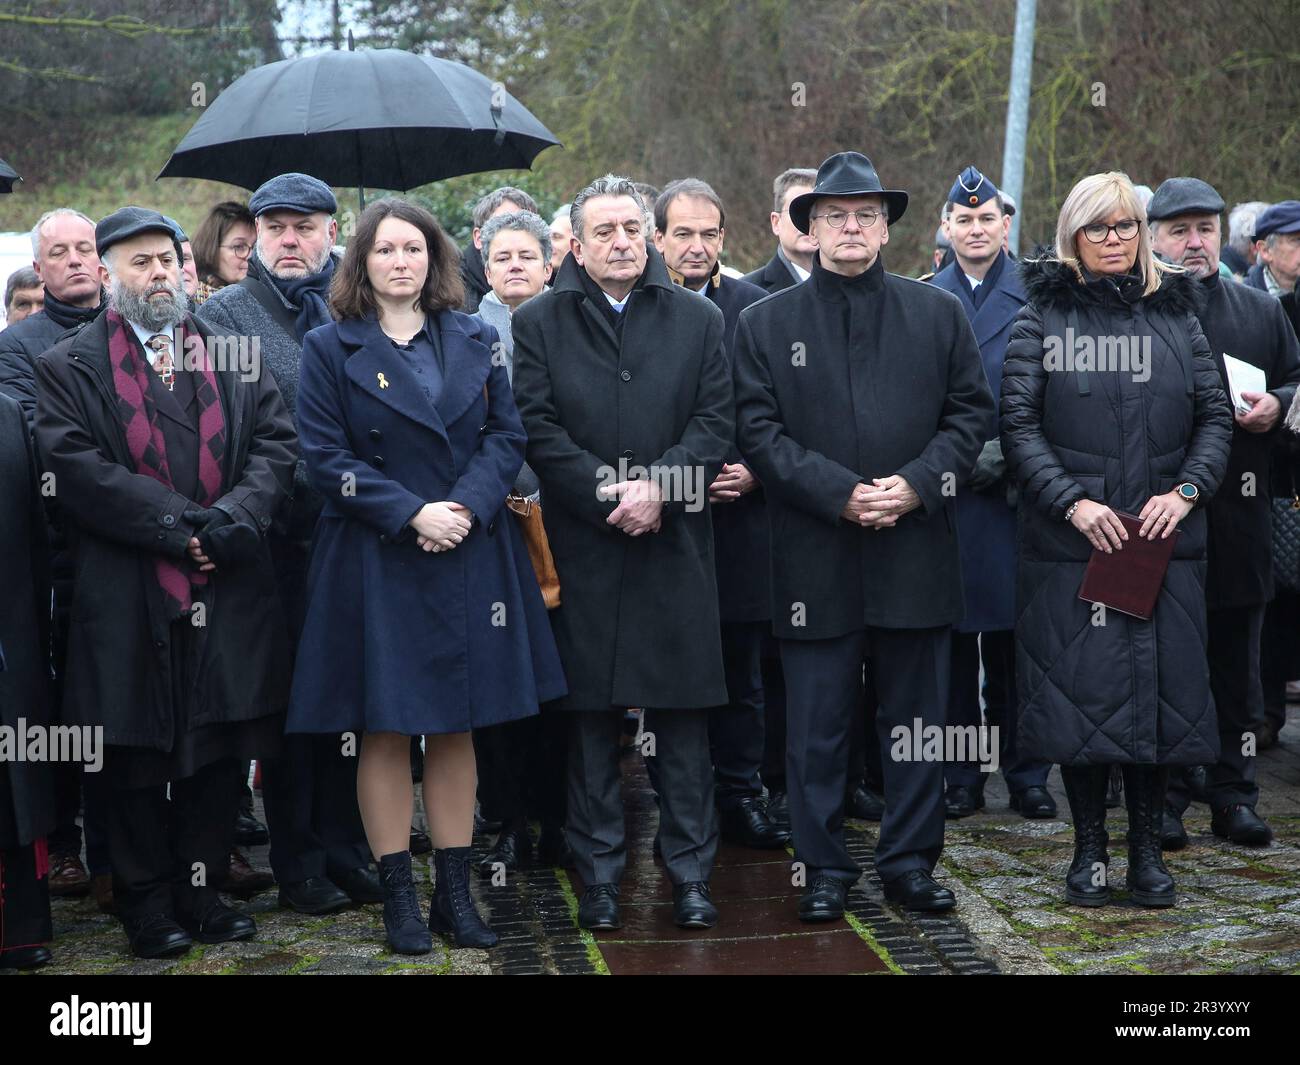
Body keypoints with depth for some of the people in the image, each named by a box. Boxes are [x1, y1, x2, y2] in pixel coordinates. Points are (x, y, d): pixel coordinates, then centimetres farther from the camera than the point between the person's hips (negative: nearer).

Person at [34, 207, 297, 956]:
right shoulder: (70, 367, 3)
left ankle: (202, 887, 21)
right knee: (138, 754, 6)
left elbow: (276, 443, 3)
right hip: (129, 597, -2)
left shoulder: (232, 353, 12)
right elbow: (77, 466, -10)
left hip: (226, 588, 3)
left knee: (218, 748, 8)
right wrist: (179, 526, -17)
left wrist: (232, 518, -14)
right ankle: (148, 901, 18)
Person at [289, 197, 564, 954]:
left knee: (457, 727, 7)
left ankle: (456, 894, 15)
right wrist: (411, 515, -15)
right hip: (375, 563, -2)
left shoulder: (475, 340, 9)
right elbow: (326, 457, -6)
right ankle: (400, 898, 10)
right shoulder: (331, 348, 1)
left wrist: (468, 505, -12)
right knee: (386, 732, 0)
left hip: (470, 554, 3)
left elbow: (507, 435, 5)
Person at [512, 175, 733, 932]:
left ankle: (691, 870, 11)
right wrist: (611, 495, -13)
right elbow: (539, 429, -3)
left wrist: (657, 486, -14)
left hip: (676, 547, 1)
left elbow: (715, 422, 1)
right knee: (592, 713, 5)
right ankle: (601, 872, 14)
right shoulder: (539, 324, 6)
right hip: (581, 549, 0)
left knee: (684, 713, 3)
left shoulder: (699, 320, 10)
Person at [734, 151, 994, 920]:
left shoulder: (940, 313, 9)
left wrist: (916, 484, -10)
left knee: (917, 719, 8)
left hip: (918, 553, 1)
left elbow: (970, 413, 6)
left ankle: (911, 862, 20)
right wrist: (840, 494, -13)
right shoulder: (766, 323, 6)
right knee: (819, 726, 4)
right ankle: (825, 869, 15)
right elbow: (760, 431, -1)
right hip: (815, 560, -1)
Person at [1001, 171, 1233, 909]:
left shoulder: (1175, 315, 11)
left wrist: (1185, 492, -8)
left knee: (1162, 681, 2)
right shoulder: (1043, 318, 3)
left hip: (1167, 539, 2)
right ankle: (1090, 845, 12)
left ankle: (1148, 846, 13)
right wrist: (1073, 501, -14)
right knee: (1081, 685, 0)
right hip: (1071, 542, -2)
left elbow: (1216, 416, 8)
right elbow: (1019, 424, -3)